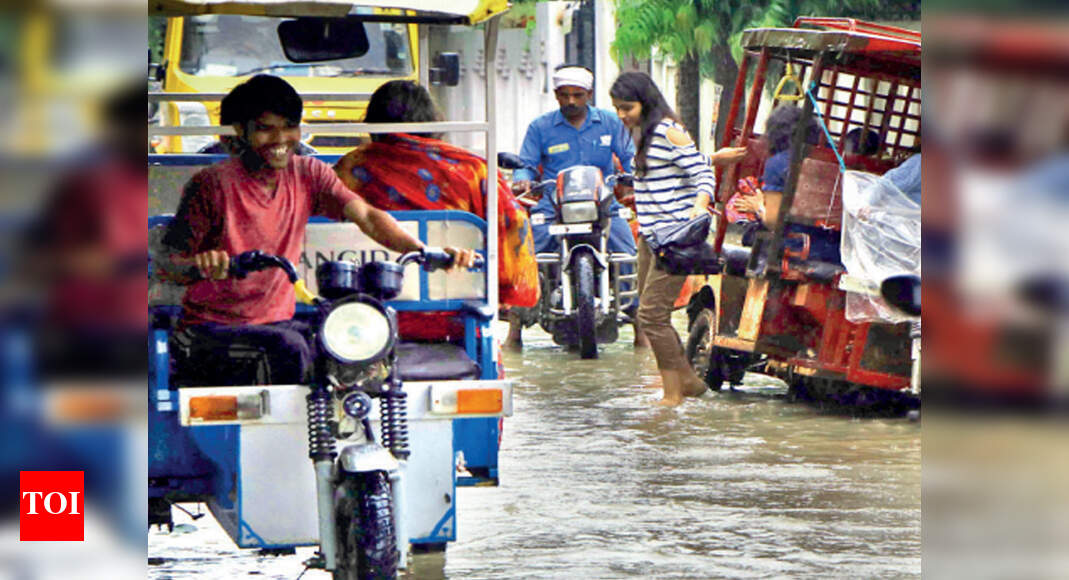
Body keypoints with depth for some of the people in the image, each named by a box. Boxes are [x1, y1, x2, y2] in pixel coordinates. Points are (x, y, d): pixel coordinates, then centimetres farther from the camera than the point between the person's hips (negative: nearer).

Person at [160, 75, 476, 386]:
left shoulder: (308, 174, 5)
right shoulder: (211, 184, -10)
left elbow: (365, 215, -8)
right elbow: (173, 265, -12)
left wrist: (423, 251, -25)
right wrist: (200, 265, -37)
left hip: (278, 322, 5)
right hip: (212, 330, -5)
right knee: (288, 349, -33)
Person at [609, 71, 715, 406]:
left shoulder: (669, 132, -12)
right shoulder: (639, 134, 15)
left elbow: (703, 174, -15)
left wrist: (699, 206, -31)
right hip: (650, 234, 10)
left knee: (652, 313, -12)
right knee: (649, 314, 9)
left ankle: (673, 394, -4)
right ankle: (688, 379, 21)